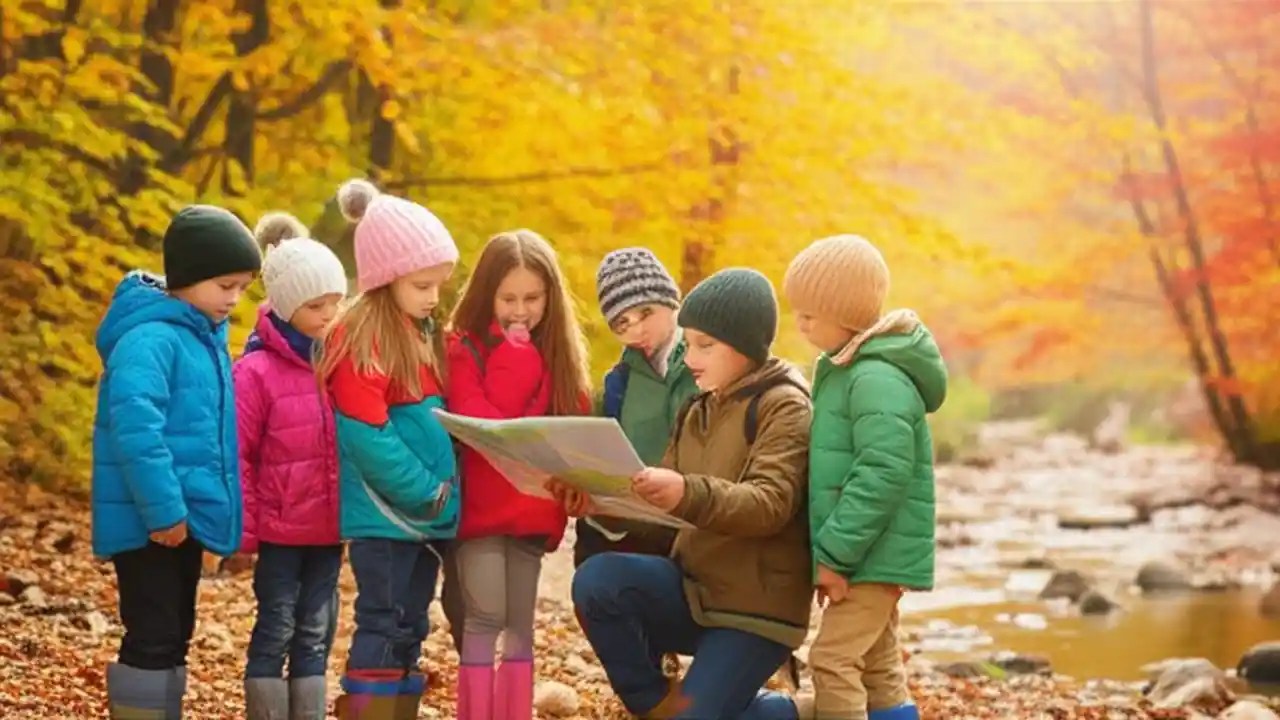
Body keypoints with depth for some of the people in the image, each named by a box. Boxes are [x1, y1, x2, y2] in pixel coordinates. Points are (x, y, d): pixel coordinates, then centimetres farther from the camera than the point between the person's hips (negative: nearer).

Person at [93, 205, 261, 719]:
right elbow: (135, 428, -27)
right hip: (149, 522, -9)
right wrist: (164, 509, -27)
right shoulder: (149, 338, -17)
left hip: (187, 516, 9)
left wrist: (215, 507, 15)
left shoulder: (207, 337, 12)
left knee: (175, 636, 15)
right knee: (152, 638, -6)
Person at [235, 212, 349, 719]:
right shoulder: (257, 371, -11)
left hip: (329, 528, 5)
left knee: (316, 635, 11)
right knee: (275, 632, 4)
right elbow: (238, 457, -10)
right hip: (280, 529, -5)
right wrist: (243, 532, -10)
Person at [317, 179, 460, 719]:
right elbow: (367, 435, -18)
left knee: (410, 630, 11)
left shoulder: (423, 333, 13)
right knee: (383, 629, -5)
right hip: (385, 512, -8)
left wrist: (443, 493, 4)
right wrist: (427, 492, -14)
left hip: (428, 512, 8)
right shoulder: (359, 336, -13)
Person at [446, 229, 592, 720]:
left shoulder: (562, 354, 10)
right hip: (480, 509, -5)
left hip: (535, 510, 5)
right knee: (484, 620, -7)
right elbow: (476, 425, -17)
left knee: (520, 625, 9)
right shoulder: (464, 349, -5)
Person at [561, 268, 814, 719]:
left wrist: (688, 494, -42)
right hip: (693, 589, 6)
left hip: (756, 607, -6)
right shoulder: (698, 412, 16)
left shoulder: (784, 407, -9)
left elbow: (769, 504, -24)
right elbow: (664, 506, 10)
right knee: (597, 580, -21)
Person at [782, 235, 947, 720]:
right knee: (878, 669, 14)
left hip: (875, 554, -10)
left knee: (832, 661, -13)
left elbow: (881, 476, -26)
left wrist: (835, 553, -23)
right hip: (872, 555, 10)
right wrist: (831, 552, 17)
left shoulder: (877, 379, -19)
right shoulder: (845, 370, 13)